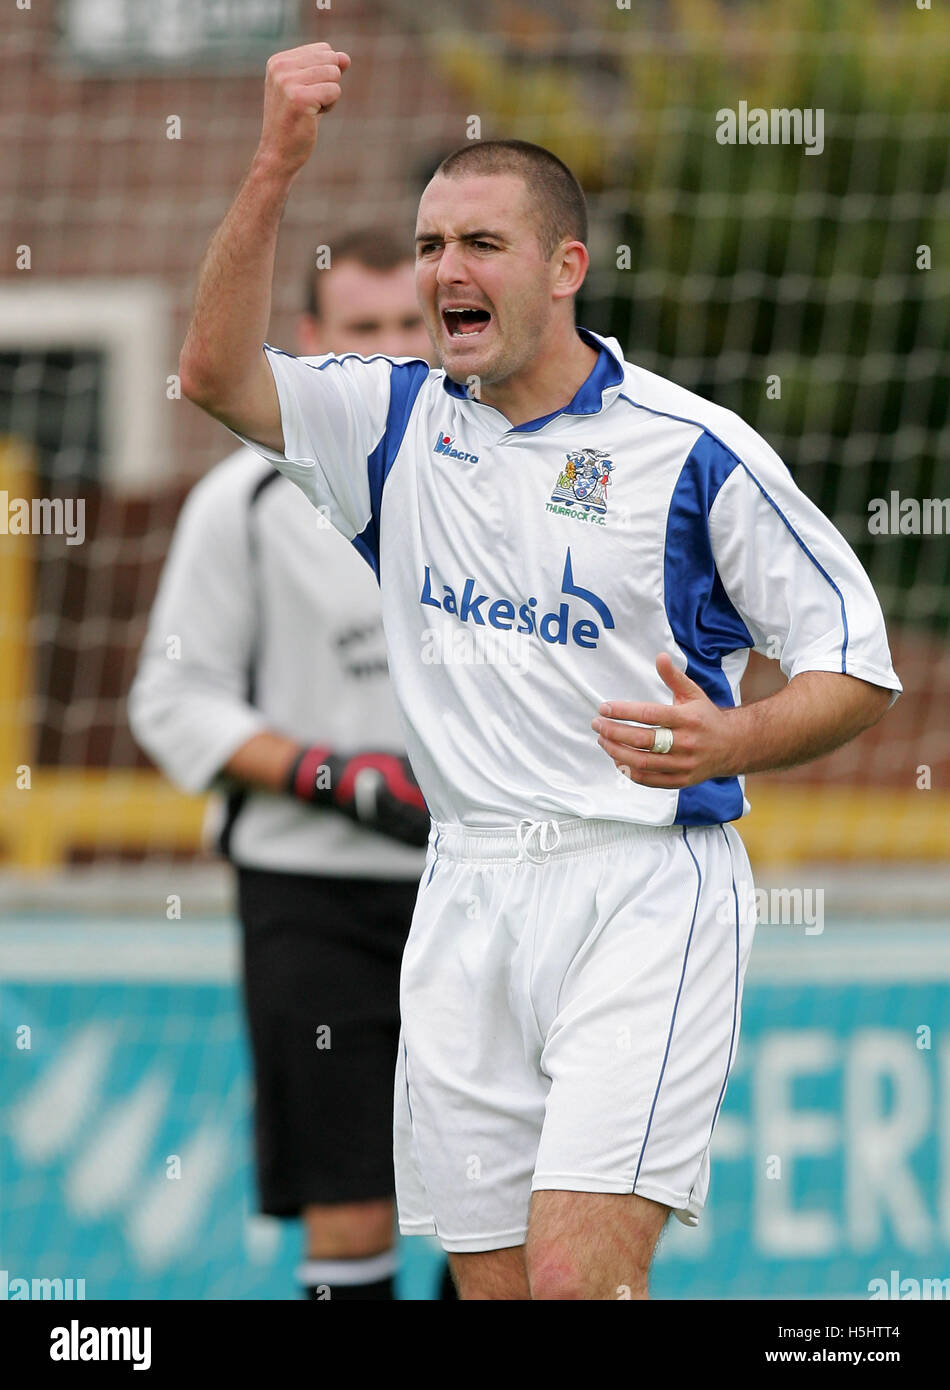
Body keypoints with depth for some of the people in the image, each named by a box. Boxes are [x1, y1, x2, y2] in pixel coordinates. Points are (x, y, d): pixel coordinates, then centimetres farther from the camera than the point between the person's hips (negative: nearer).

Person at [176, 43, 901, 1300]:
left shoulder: (694, 449, -6)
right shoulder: (400, 421, 9)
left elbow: (859, 664, -3)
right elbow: (218, 372, -6)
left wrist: (728, 743, -23)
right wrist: (276, 168, -15)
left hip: (644, 888, -5)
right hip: (468, 898, 5)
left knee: (577, 1276, -19)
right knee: (493, 1283, 7)